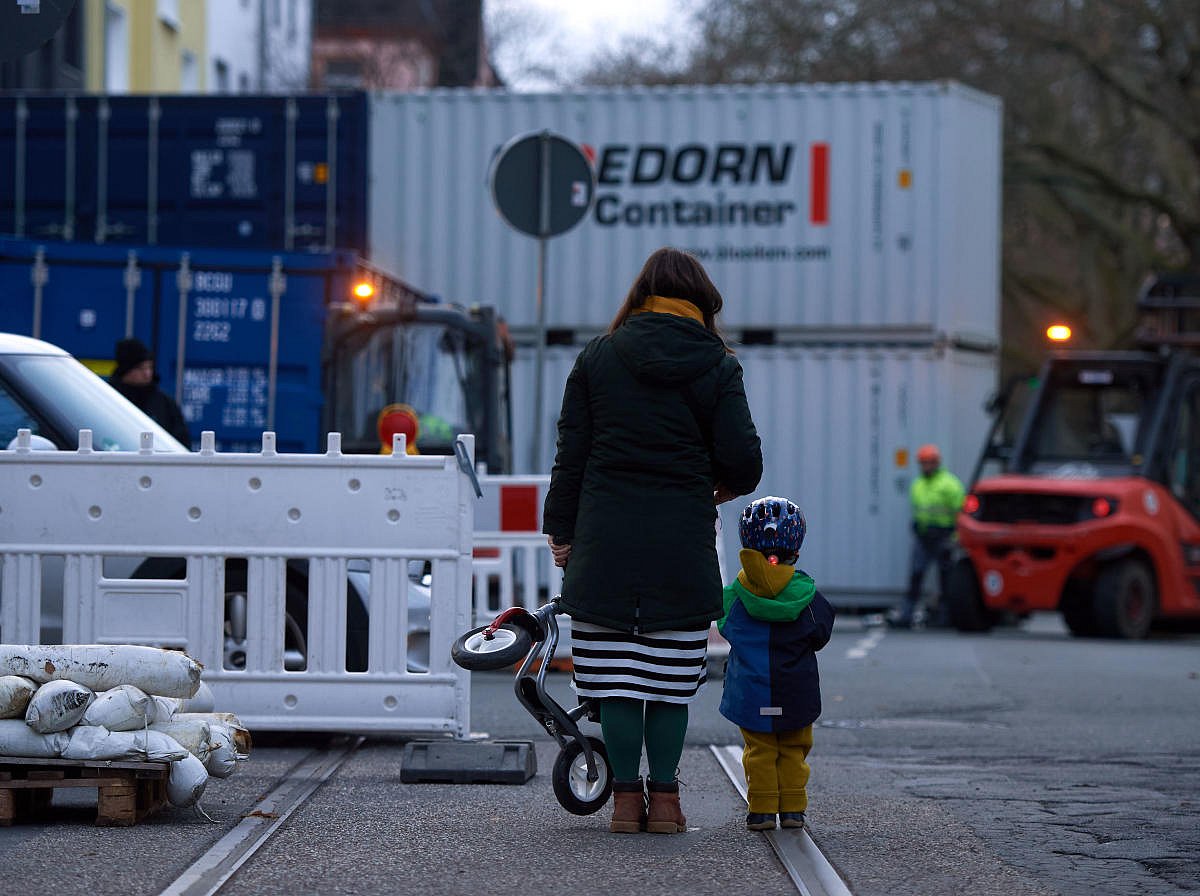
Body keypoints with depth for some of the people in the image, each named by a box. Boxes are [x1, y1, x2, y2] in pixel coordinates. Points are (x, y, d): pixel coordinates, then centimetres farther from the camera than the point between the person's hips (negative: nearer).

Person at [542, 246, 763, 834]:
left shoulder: (598, 357, 4)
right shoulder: (717, 368, 1)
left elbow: (572, 452, 4)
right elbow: (744, 462, -4)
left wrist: (561, 528, 9)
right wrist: (722, 489, 18)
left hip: (606, 540, 0)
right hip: (682, 543, 0)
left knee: (614, 673, 4)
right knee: (671, 676, 7)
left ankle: (626, 796, 5)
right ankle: (664, 797, 8)